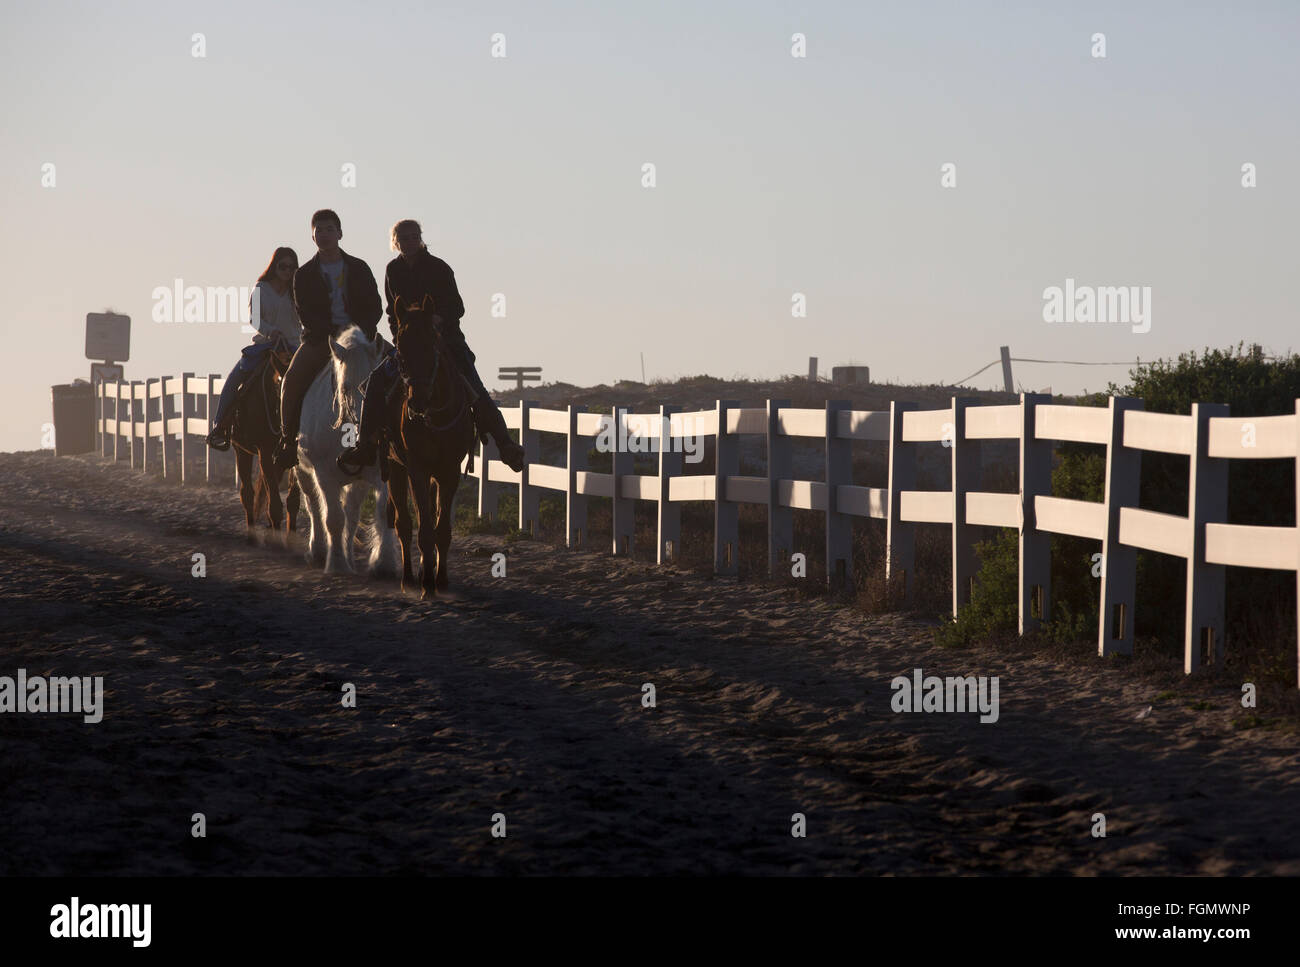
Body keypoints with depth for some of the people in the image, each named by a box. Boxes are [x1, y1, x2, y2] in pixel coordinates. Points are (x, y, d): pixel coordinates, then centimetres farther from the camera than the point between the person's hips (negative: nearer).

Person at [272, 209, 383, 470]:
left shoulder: (359, 269, 12)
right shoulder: (304, 275, 8)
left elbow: (375, 307, 8)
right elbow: (305, 314, -1)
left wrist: (360, 329, -11)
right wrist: (335, 331, -15)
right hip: (319, 339, -1)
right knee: (292, 380, -25)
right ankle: (288, 439, -14)